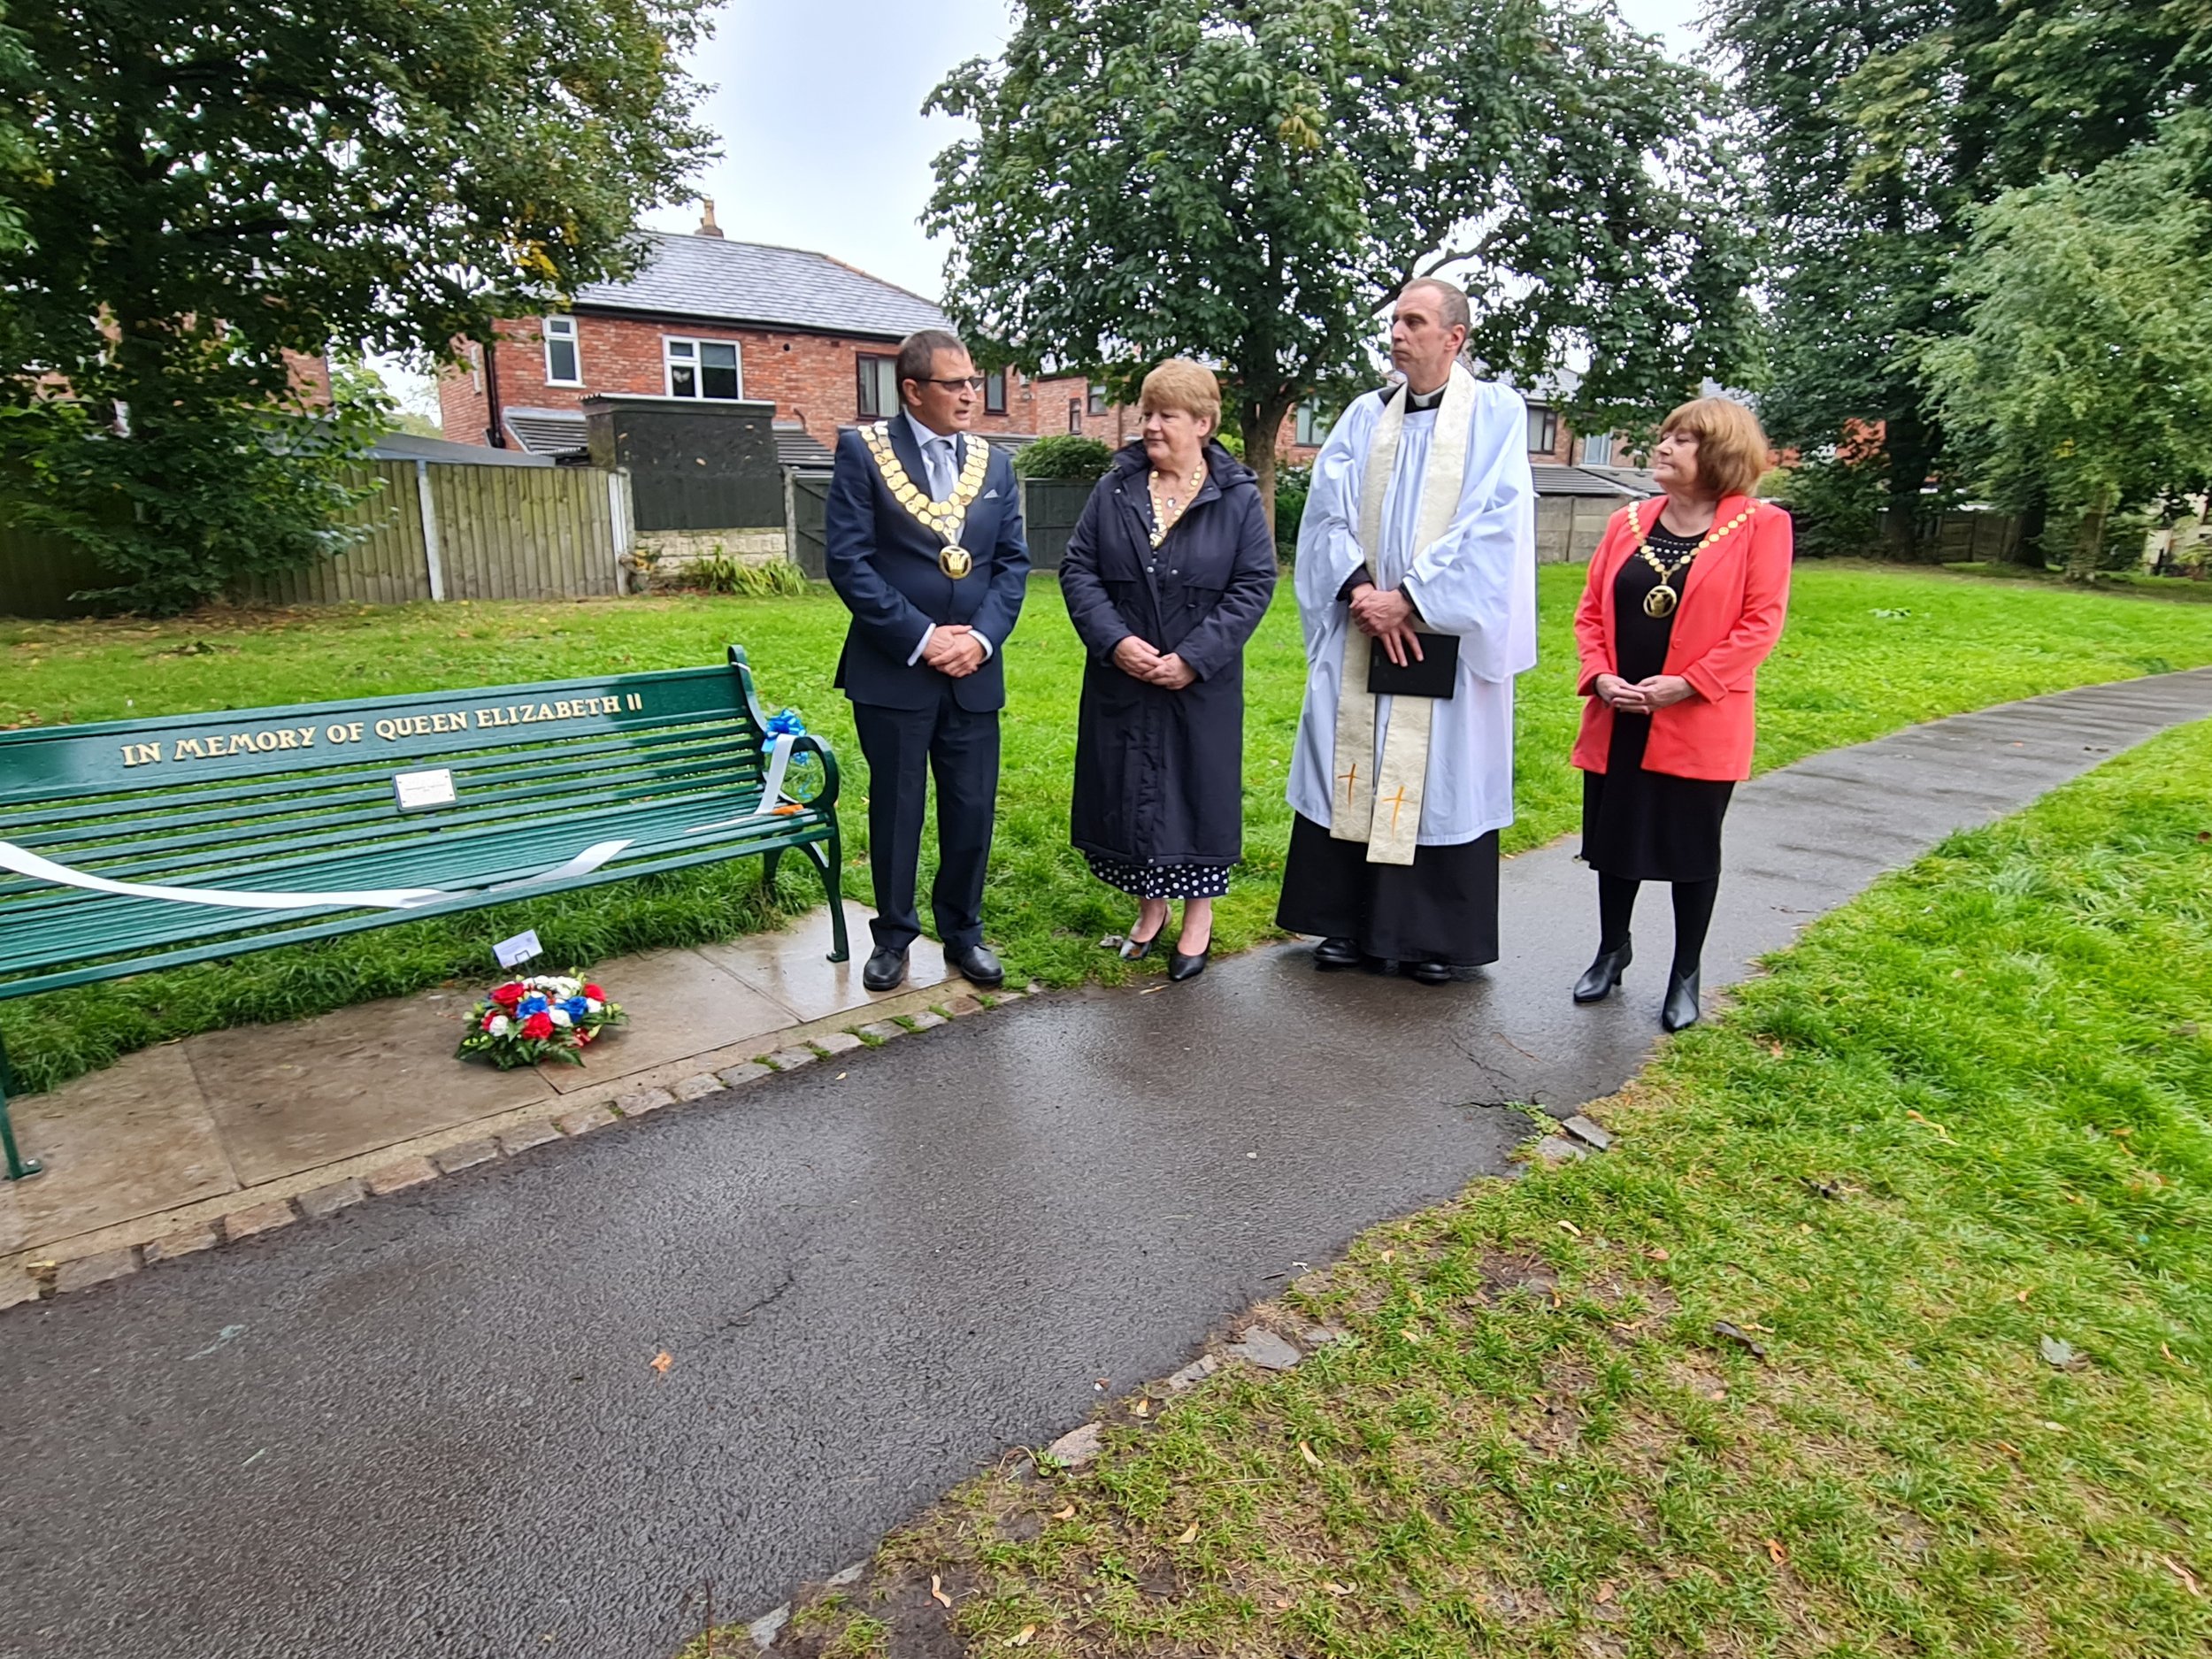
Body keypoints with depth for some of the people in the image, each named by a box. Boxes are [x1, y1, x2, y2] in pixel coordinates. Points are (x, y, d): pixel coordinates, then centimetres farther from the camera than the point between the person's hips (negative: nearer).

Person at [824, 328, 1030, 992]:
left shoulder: (993, 464, 11)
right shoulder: (863, 451, -3)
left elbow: (1013, 562, 8)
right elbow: (847, 559, -10)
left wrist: (982, 637, -8)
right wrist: (919, 638, -15)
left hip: (974, 671, 4)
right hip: (893, 670, -3)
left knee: (972, 810, 8)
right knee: (895, 810, 8)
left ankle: (962, 931, 27)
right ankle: (894, 933, 26)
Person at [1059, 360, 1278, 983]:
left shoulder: (1238, 498, -2)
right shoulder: (1115, 489, 3)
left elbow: (1254, 583, -6)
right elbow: (1078, 569, 1)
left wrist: (1194, 657, -16)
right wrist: (1114, 640, -13)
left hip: (1201, 682, -2)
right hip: (1122, 677, 3)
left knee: (1198, 788, 6)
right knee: (1128, 792, 8)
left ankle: (1198, 917, 23)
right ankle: (1149, 907, 28)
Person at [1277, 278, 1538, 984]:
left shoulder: (1496, 413, 1)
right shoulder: (1365, 417, 11)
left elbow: (1492, 522, -10)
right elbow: (1327, 510, 2)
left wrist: (1408, 596, -15)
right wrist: (1359, 589, -13)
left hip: (1445, 635, -3)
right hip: (1361, 632, 4)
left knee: (1443, 776, 2)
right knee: (1353, 772, 6)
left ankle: (1441, 937, 15)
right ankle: (1352, 924, 18)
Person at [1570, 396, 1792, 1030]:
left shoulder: (1760, 525, -4)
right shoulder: (1629, 523, 9)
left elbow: (1762, 622, -10)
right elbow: (1590, 611, 8)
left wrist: (1688, 682, -17)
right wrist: (1599, 676, -8)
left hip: (1700, 724, -4)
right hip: (1617, 720, 4)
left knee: (1692, 849, 7)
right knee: (1613, 840, 13)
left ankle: (1685, 975, 23)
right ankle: (1612, 951, 34)